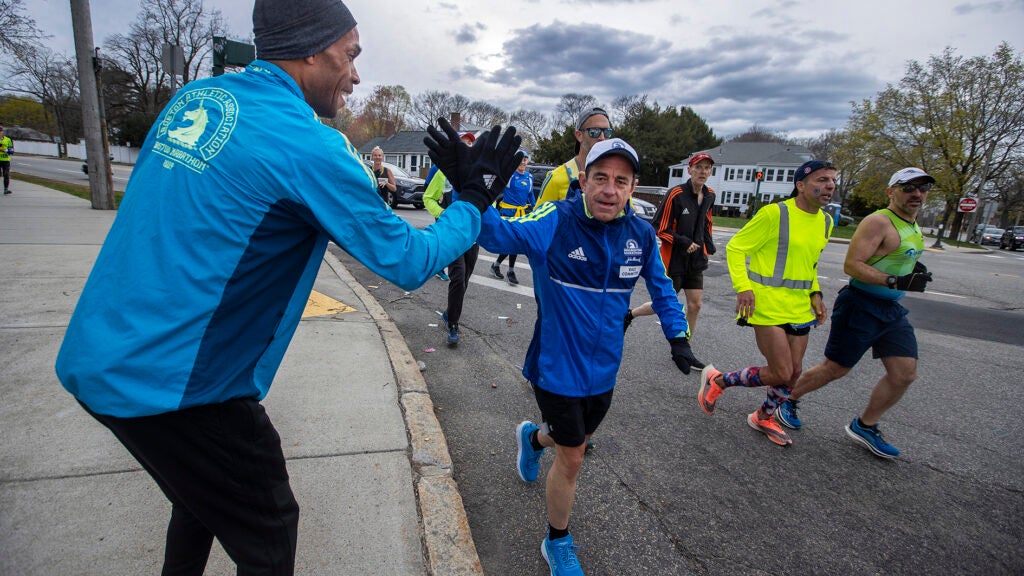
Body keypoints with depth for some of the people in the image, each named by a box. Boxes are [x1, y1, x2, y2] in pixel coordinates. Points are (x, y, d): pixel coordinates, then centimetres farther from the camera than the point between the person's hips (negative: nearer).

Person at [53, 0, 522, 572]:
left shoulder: (193, 97, 5)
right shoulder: (308, 143, -19)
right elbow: (408, 262, -14)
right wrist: (475, 198, 1)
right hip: (166, 379, -8)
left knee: (205, 488, 30)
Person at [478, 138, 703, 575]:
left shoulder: (641, 235, -6)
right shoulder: (555, 223, -21)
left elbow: (660, 286, 10)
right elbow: (495, 232, -32)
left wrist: (678, 336, 2)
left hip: (604, 370, 5)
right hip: (558, 369, -5)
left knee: (576, 439, 26)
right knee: (572, 459, 7)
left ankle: (532, 437, 63)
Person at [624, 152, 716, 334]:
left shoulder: (709, 196, 5)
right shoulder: (676, 194, -16)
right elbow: (659, 228, -14)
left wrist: (708, 246, 17)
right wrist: (683, 242, -20)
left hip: (696, 261, 6)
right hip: (673, 260, -6)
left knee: (695, 305, 4)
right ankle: (630, 314, 27)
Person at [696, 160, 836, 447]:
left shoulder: (825, 222, 11)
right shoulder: (774, 213, -14)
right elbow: (734, 248, -11)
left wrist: (814, 294, 13)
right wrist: (743, 286, -22)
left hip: (799, 307, 8)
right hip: (768, 304, -8)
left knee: (794, 372, 12)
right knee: (780, 373, -10)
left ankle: (764, 417, 36)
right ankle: (717, 380, 13)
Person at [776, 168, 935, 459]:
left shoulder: (914, 227, 14)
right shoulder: (878, 222, -15)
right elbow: (852, 265, -23)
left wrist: (915, 270, 9)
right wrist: (895, 281, -31)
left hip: (892, 310, 9)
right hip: (861, 306, -9)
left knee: (905, 374, 5)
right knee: (834, 369, 1)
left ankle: (865, 426, 22)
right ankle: (788, 400, 23)